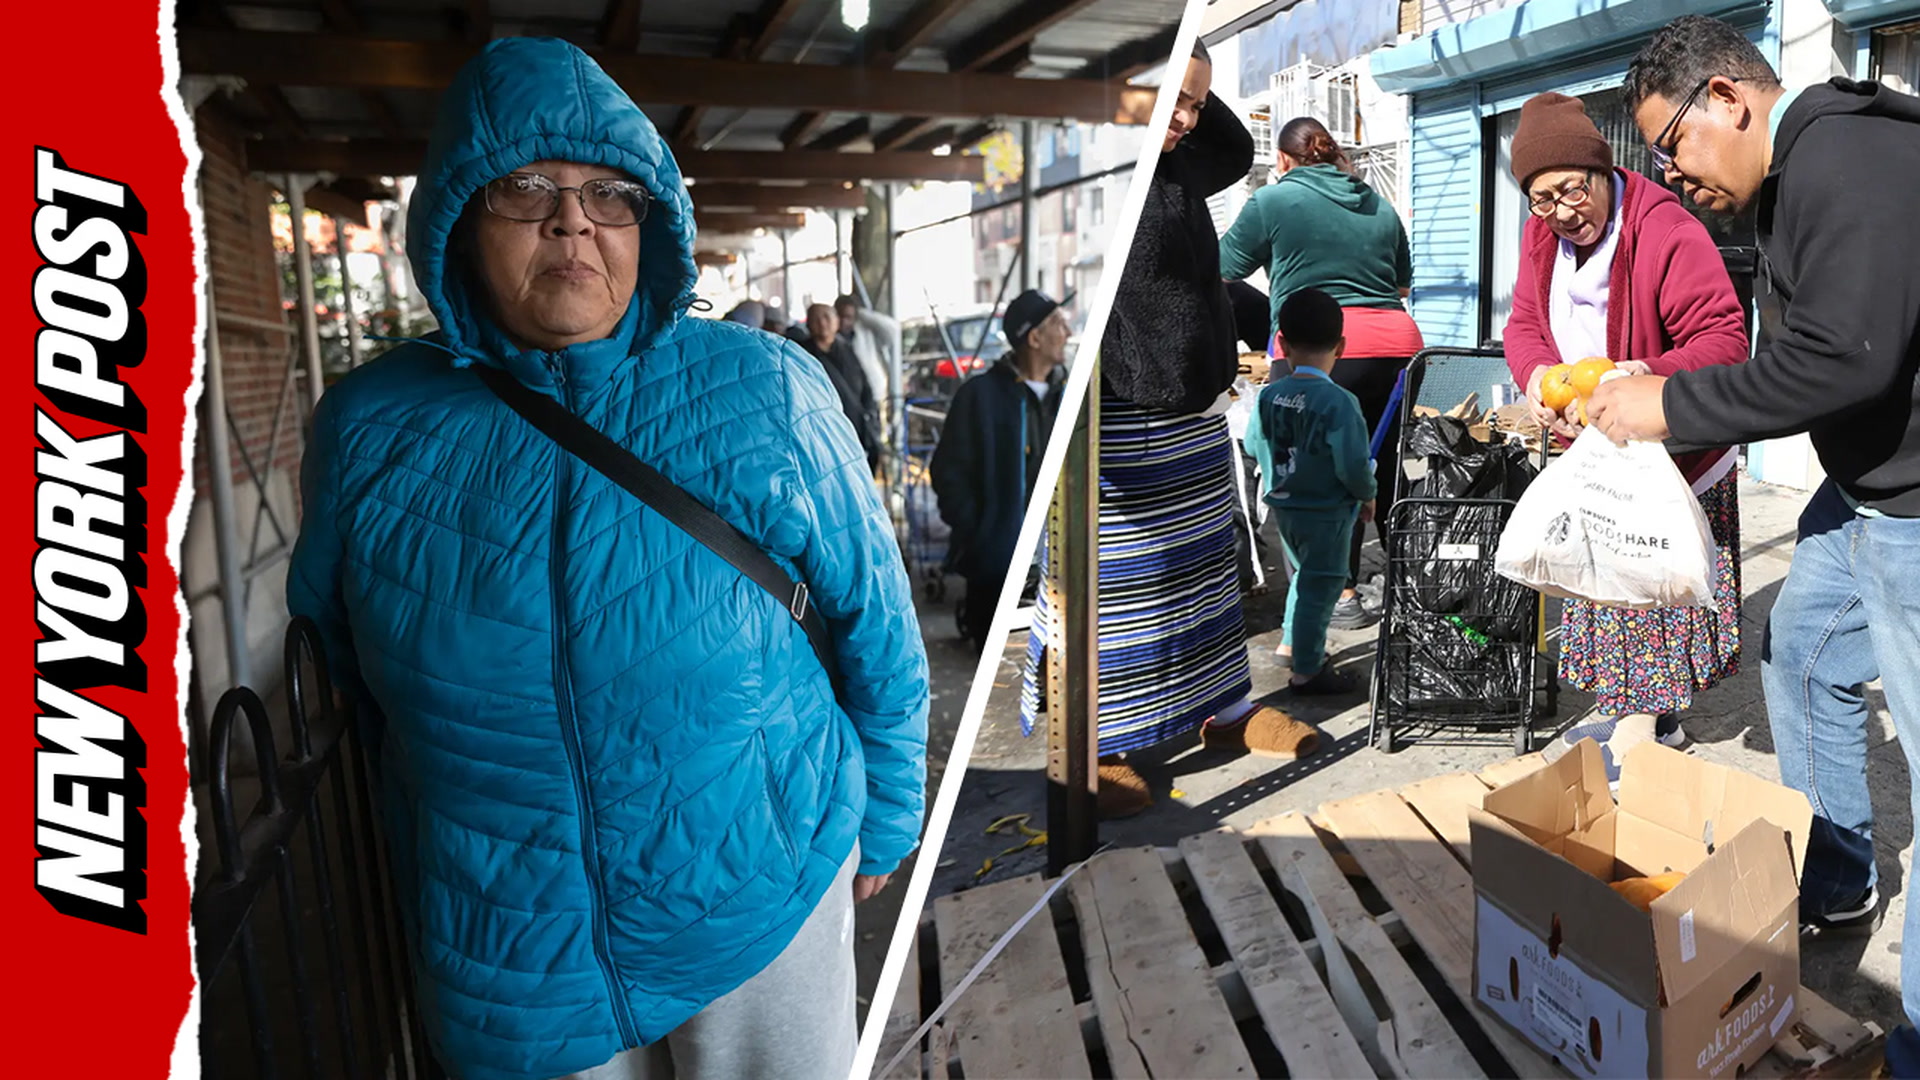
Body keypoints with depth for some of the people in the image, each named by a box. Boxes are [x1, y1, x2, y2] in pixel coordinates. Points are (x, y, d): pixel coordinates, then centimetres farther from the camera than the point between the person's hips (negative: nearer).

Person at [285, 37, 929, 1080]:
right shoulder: (369, 427, -6)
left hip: (763, 902, -1)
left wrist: (884, 817, 4)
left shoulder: (768, 392, -12)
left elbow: (875, 621, -3)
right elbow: (332, 680, 10)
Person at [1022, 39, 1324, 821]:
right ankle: (1087, 747, 14)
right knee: (1102, 588, 1)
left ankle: (1223, 709, 34)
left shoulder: (1175, 166, 13)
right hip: (1115, 426, -9)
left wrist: (1194, 95, 15)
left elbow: (1239, 153, 34)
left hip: (1193, 416, 9)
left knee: (1199, 570, 18)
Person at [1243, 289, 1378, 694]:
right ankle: (1306, 671, 14)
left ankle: (1293, 641, 40)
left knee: (1305, 575, 26)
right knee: (1320, 586, 6)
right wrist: (1367, 495, -3)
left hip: (1283, 506, 6)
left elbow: (1253, 445, 6)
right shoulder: (1339, 402, -22)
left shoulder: (1268, 395, -6)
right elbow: (1354, 466, -22)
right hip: (1327, 512, -6)